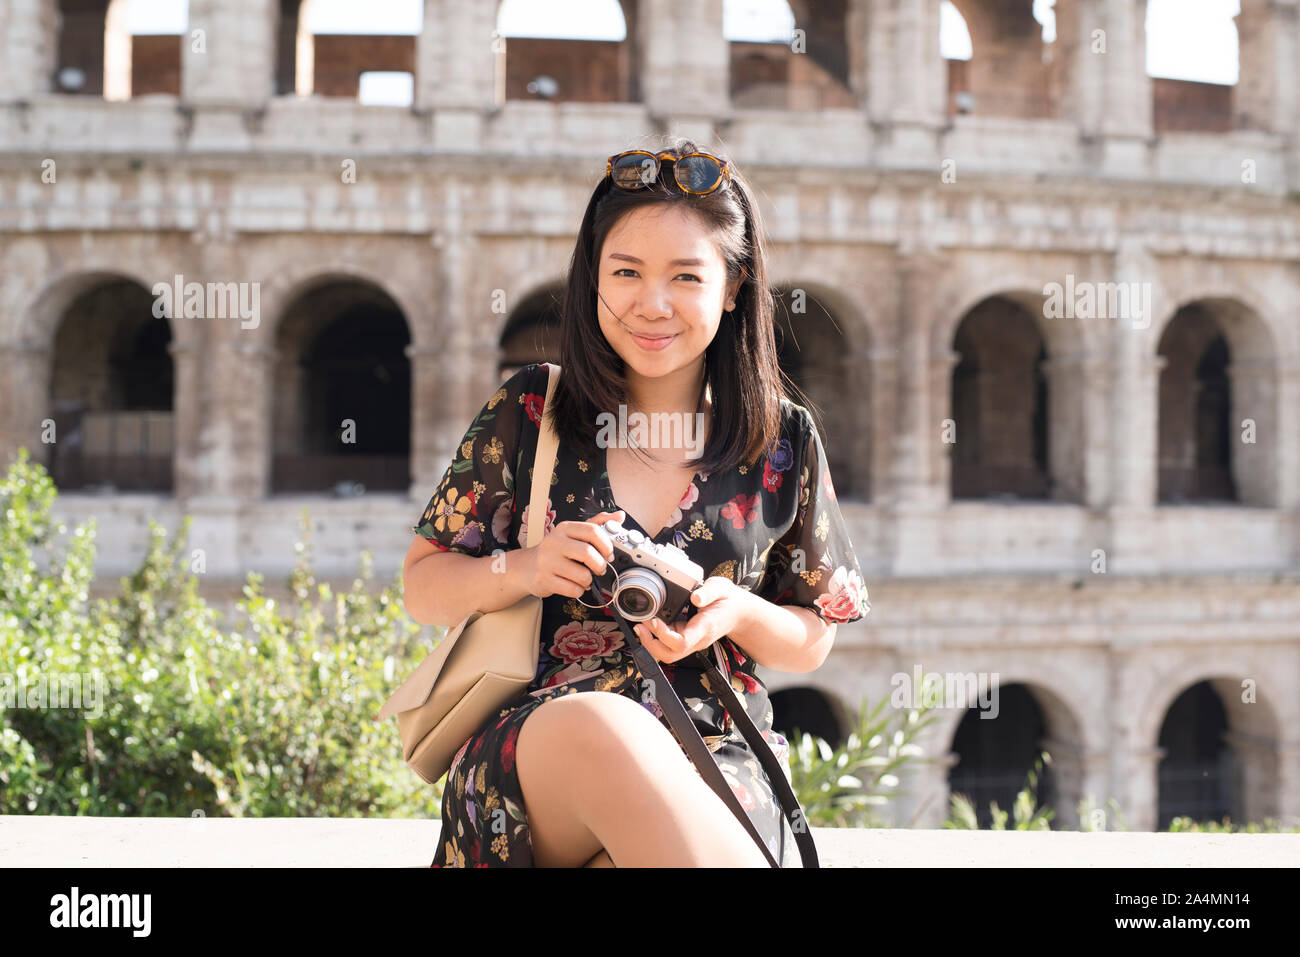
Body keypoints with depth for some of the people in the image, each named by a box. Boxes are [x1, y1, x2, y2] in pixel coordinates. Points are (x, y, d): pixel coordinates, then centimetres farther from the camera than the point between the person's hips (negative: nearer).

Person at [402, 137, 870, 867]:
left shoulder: (783, 443, 8)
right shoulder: (530, 412, 7)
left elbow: (812, 641, 17)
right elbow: (424, 589, 12)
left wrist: (739, 613, -7)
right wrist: (526, 570, -9)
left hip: (716, 767, -1)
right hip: (531, 747, 1)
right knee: (595, 725, -39)